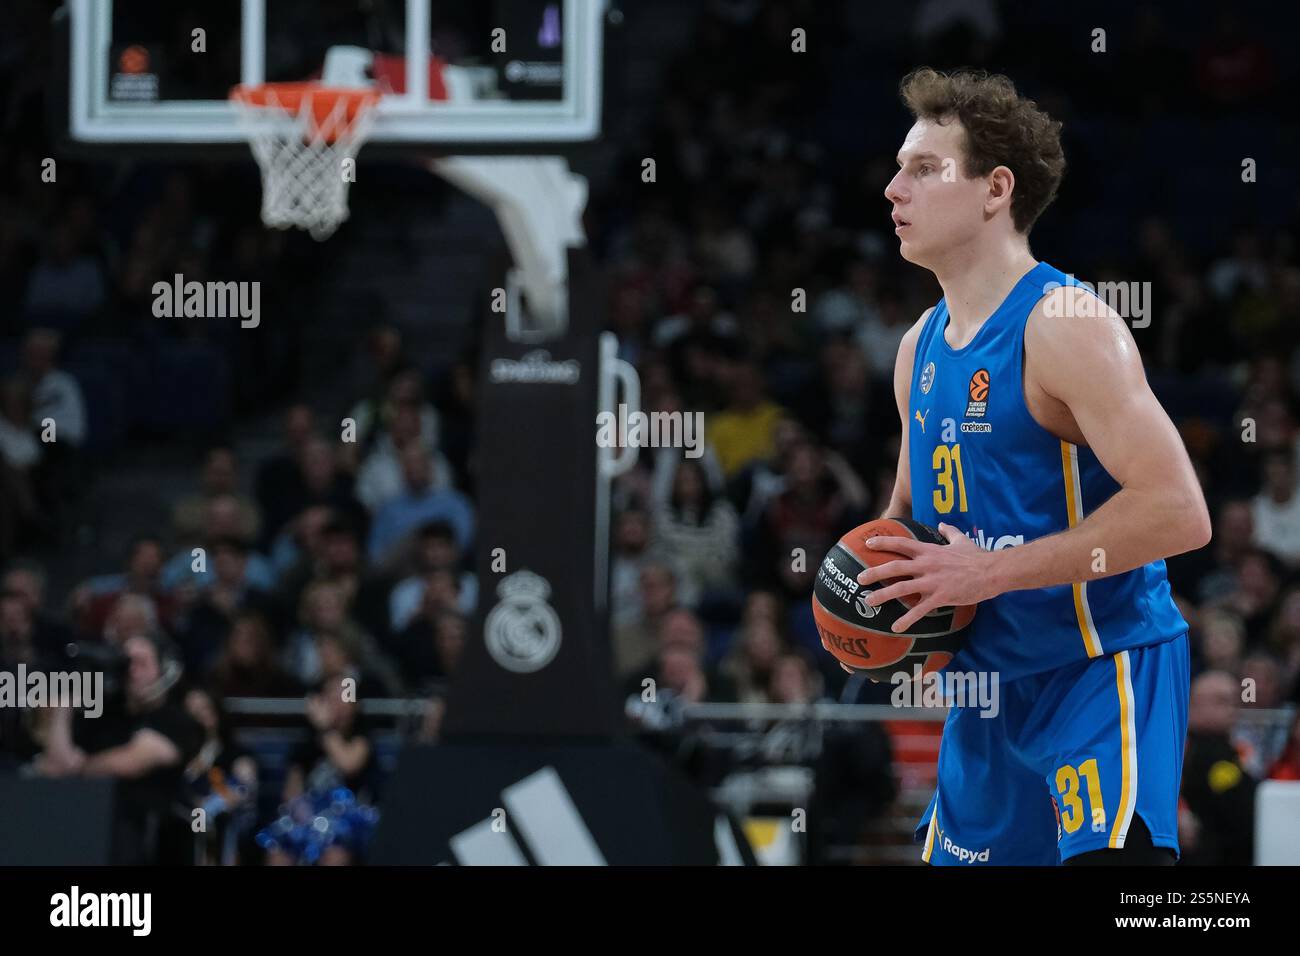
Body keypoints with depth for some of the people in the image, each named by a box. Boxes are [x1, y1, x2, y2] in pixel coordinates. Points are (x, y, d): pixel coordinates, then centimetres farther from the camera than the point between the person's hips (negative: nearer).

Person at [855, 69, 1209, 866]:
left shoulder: (1065, 324, -18)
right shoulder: (920, 348, 9)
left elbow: (1177, 512, -26)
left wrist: (990, 571, -24)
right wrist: (875, 578, 2)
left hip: (1105, 672, -9)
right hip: (993, 676, 9)